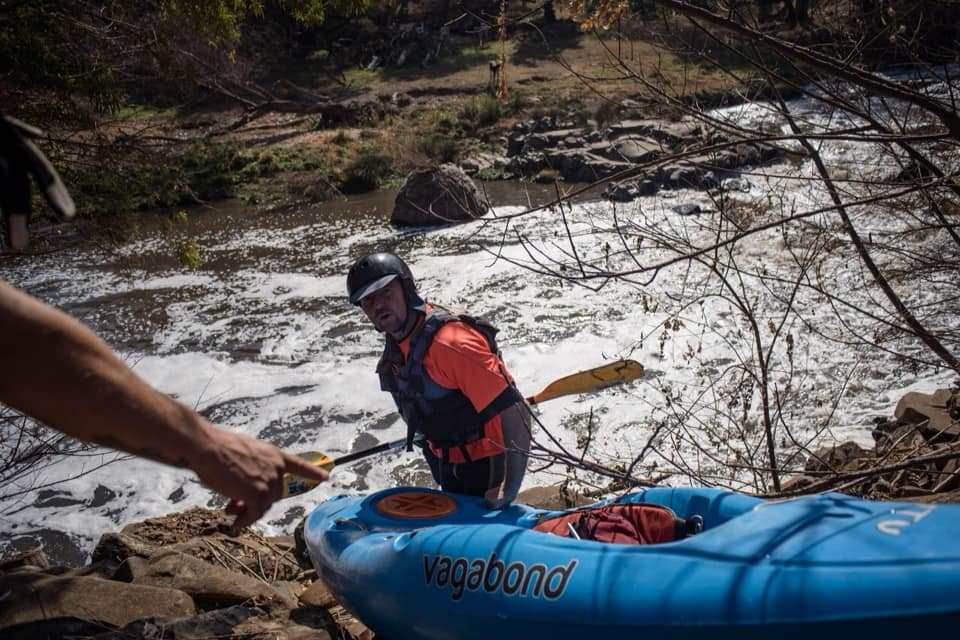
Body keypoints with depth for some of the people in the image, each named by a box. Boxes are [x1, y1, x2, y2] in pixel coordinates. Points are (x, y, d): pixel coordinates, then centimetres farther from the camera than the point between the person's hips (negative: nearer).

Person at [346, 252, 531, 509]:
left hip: (486, 465, -9)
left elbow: (510, 413, -32)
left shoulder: (450, 342, -30)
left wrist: (505, 488, -29)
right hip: (449, 467, 9)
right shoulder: (394, 346, -1)